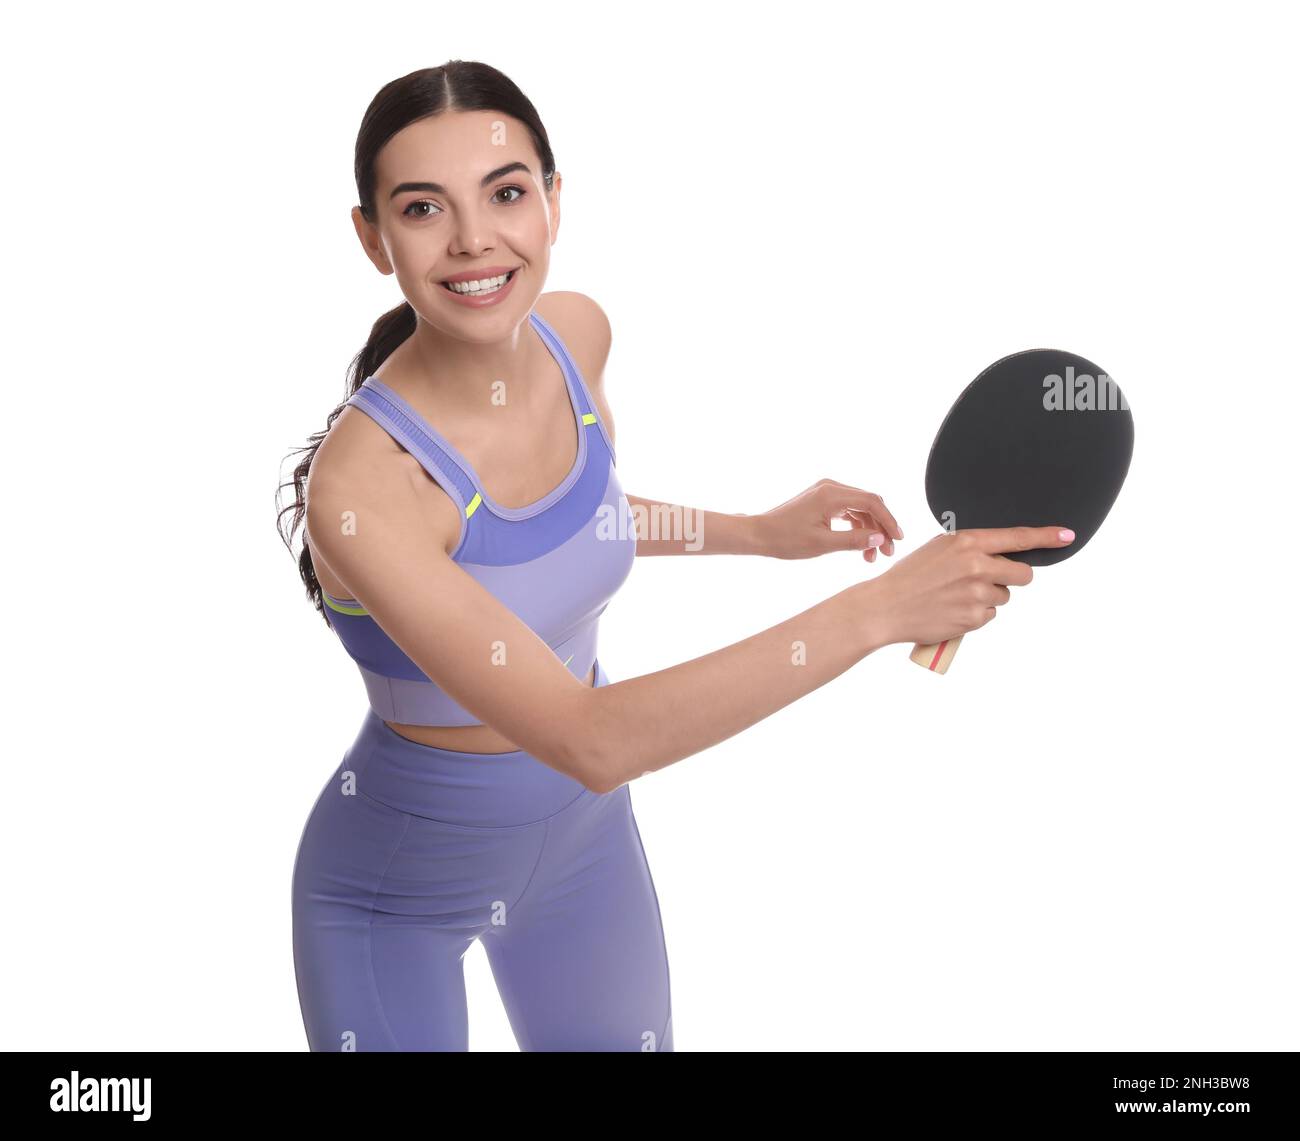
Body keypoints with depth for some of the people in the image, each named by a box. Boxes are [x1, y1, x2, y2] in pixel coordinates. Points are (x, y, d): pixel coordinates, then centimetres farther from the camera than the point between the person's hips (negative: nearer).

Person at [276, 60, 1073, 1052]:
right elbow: (591, 743, -39)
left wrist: (762, 533, 1)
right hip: (395, 891, -5)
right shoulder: (356, 485, -34)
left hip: (583, 835, 6)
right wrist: (877, 611, -40)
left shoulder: (577, 332, -13)